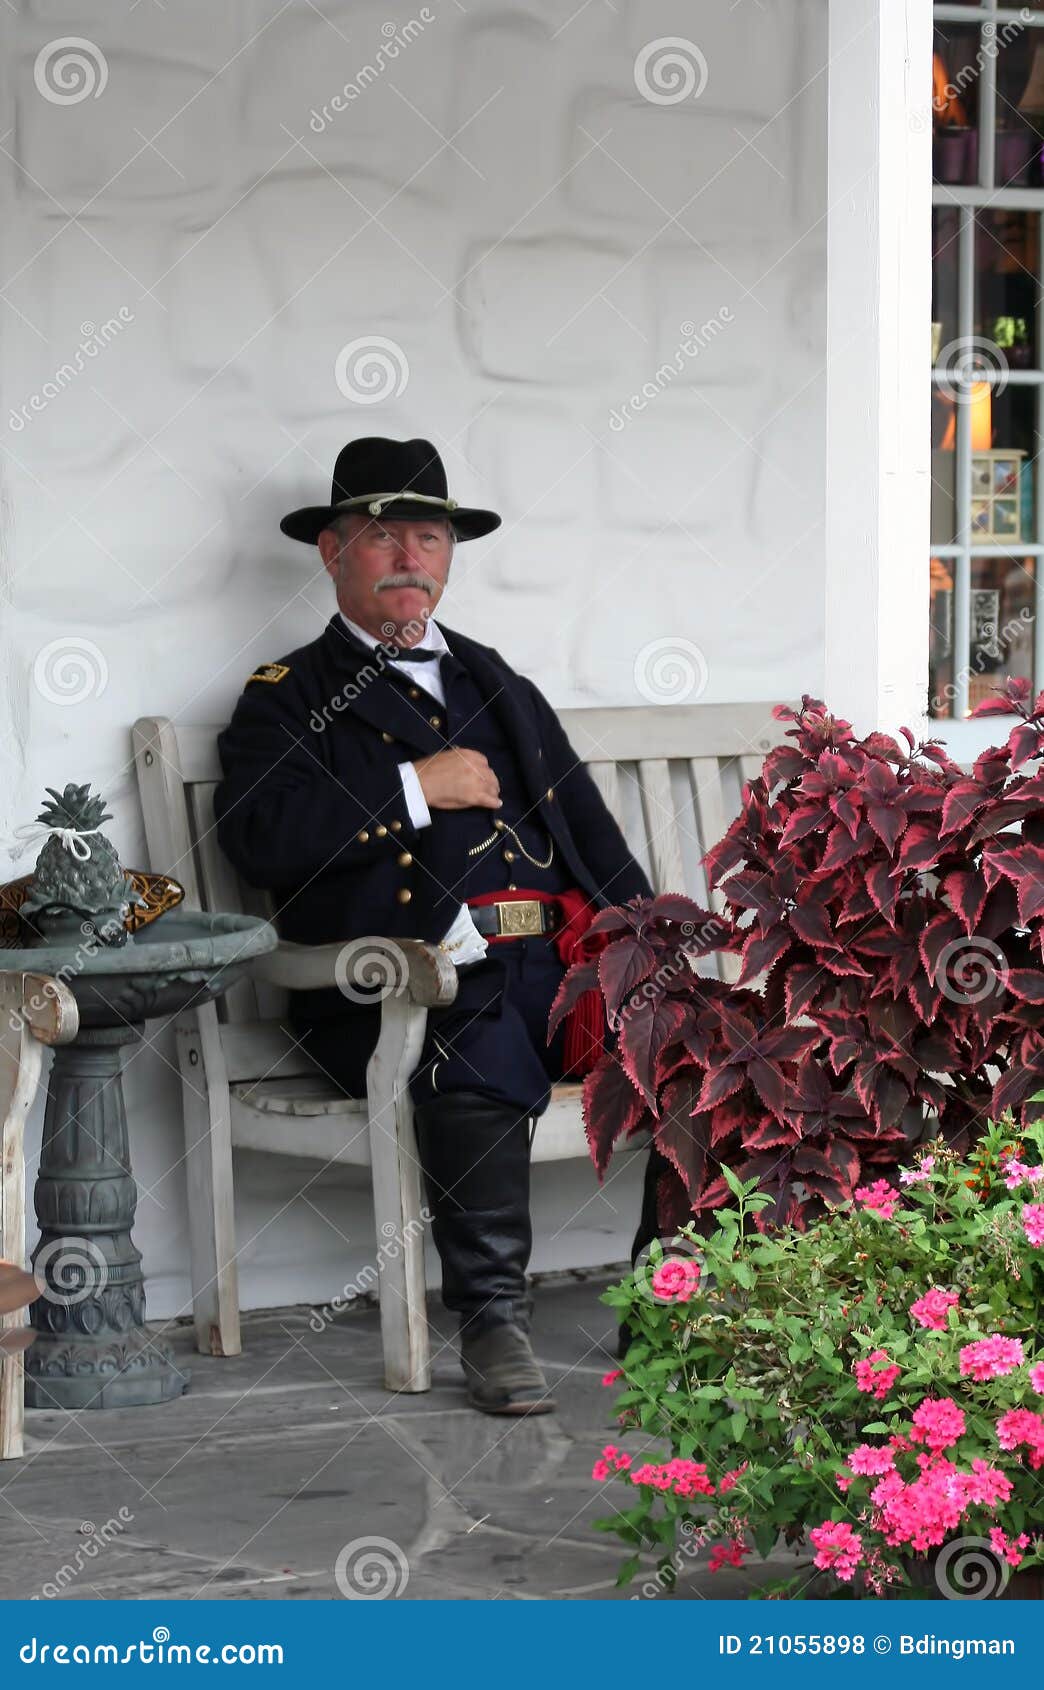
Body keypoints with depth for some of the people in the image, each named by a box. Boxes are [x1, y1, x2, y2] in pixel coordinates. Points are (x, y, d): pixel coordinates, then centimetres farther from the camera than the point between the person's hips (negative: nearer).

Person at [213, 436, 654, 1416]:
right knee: (480, 1055, -38)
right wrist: (413, 789, -6)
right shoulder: (290, 699, 14)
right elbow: (258, 836, -6)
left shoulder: (499, 688, 30)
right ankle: (491, 1321, -25)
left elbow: (588, 830, 24)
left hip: (555, 961, 5)